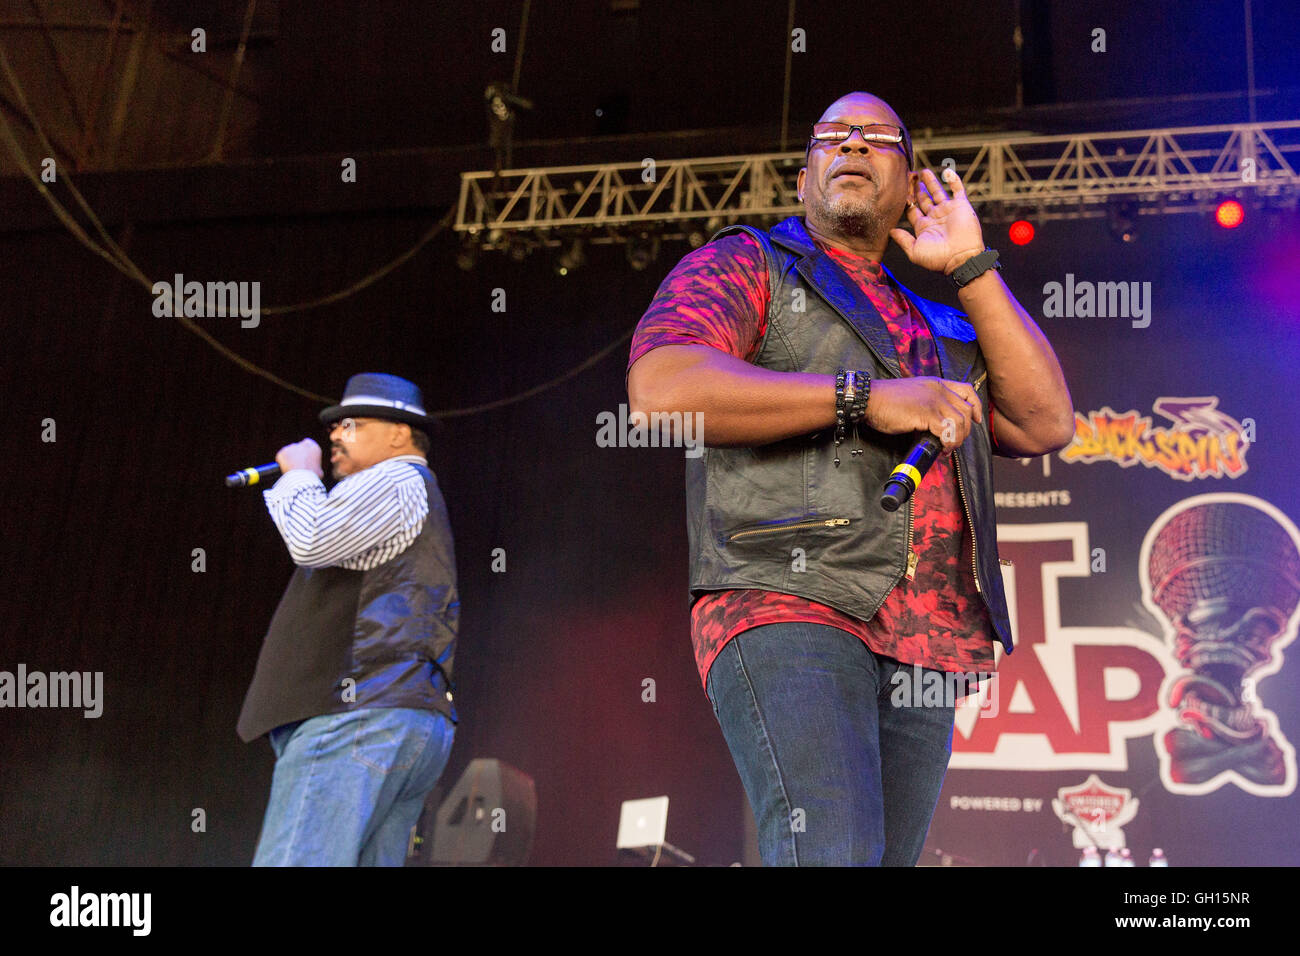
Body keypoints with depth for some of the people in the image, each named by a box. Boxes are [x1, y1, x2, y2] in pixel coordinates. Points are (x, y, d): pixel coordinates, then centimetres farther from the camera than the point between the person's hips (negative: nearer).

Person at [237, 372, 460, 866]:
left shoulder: (396, 481, 0)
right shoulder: (420, 497, 32)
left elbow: (312, 540, -14)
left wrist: (300, 472, 2)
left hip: (364, 714, -11)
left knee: (293, 860, -20)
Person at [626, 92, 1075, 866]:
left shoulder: (941, 330, 29)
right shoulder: (744, 266, 12)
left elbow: (1047, 423, 14)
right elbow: (662, 389, -8)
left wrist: (972, 267, 14)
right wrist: (866, 397, -12)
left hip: (926, 652, 6)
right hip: (787, 614, -6)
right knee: (833, 853, -25)